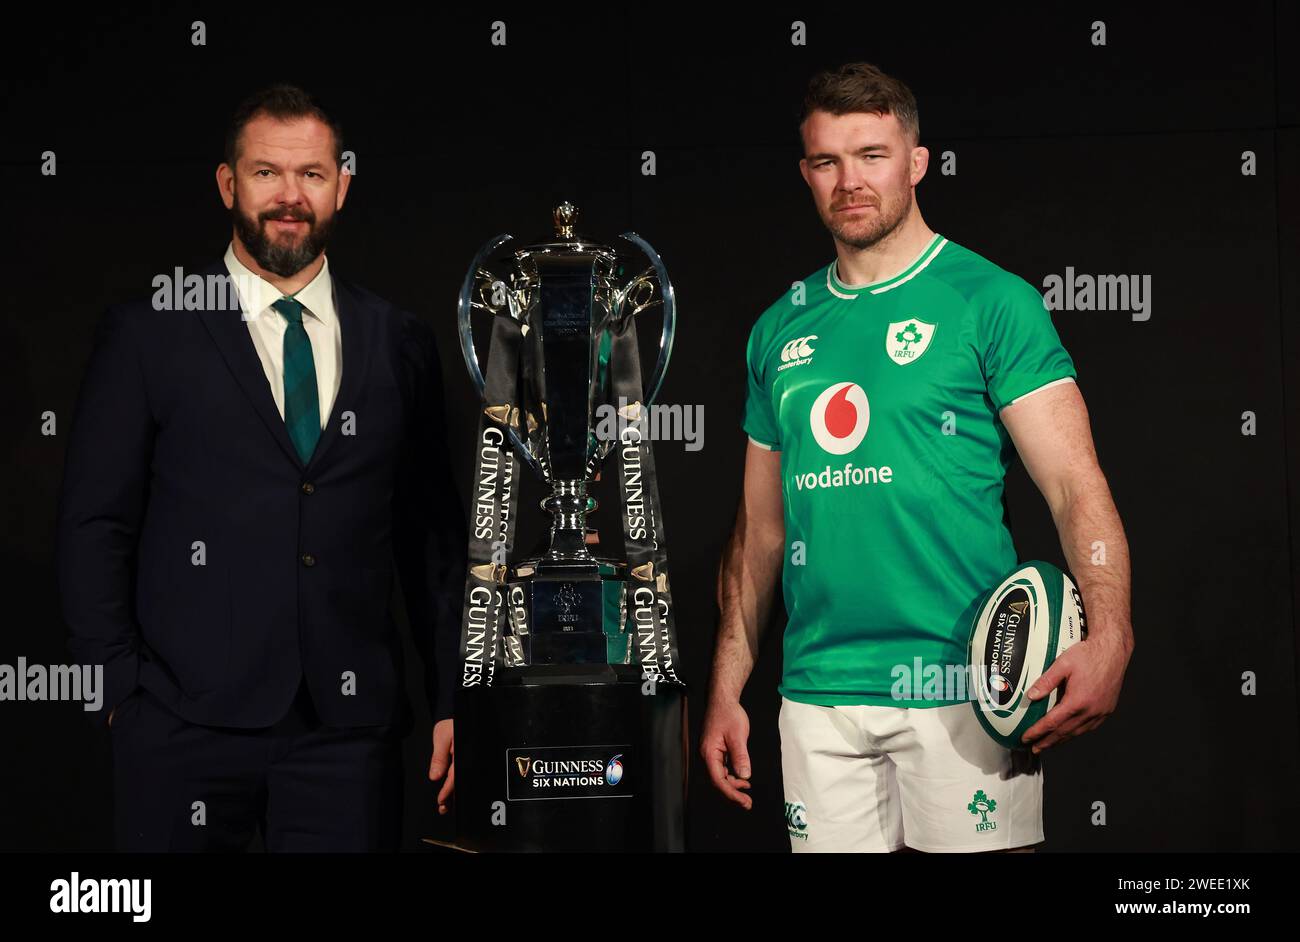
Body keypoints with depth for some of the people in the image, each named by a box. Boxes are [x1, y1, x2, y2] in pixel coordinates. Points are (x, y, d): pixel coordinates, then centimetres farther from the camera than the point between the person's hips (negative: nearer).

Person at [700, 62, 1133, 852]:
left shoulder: (991, 301, -2)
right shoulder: (780, 329, 13)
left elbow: (1076, 484, -9)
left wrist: (1109, 636, -26)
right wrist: (726, 691, 13)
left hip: (962, 682, -4)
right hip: (819, 692, 4)